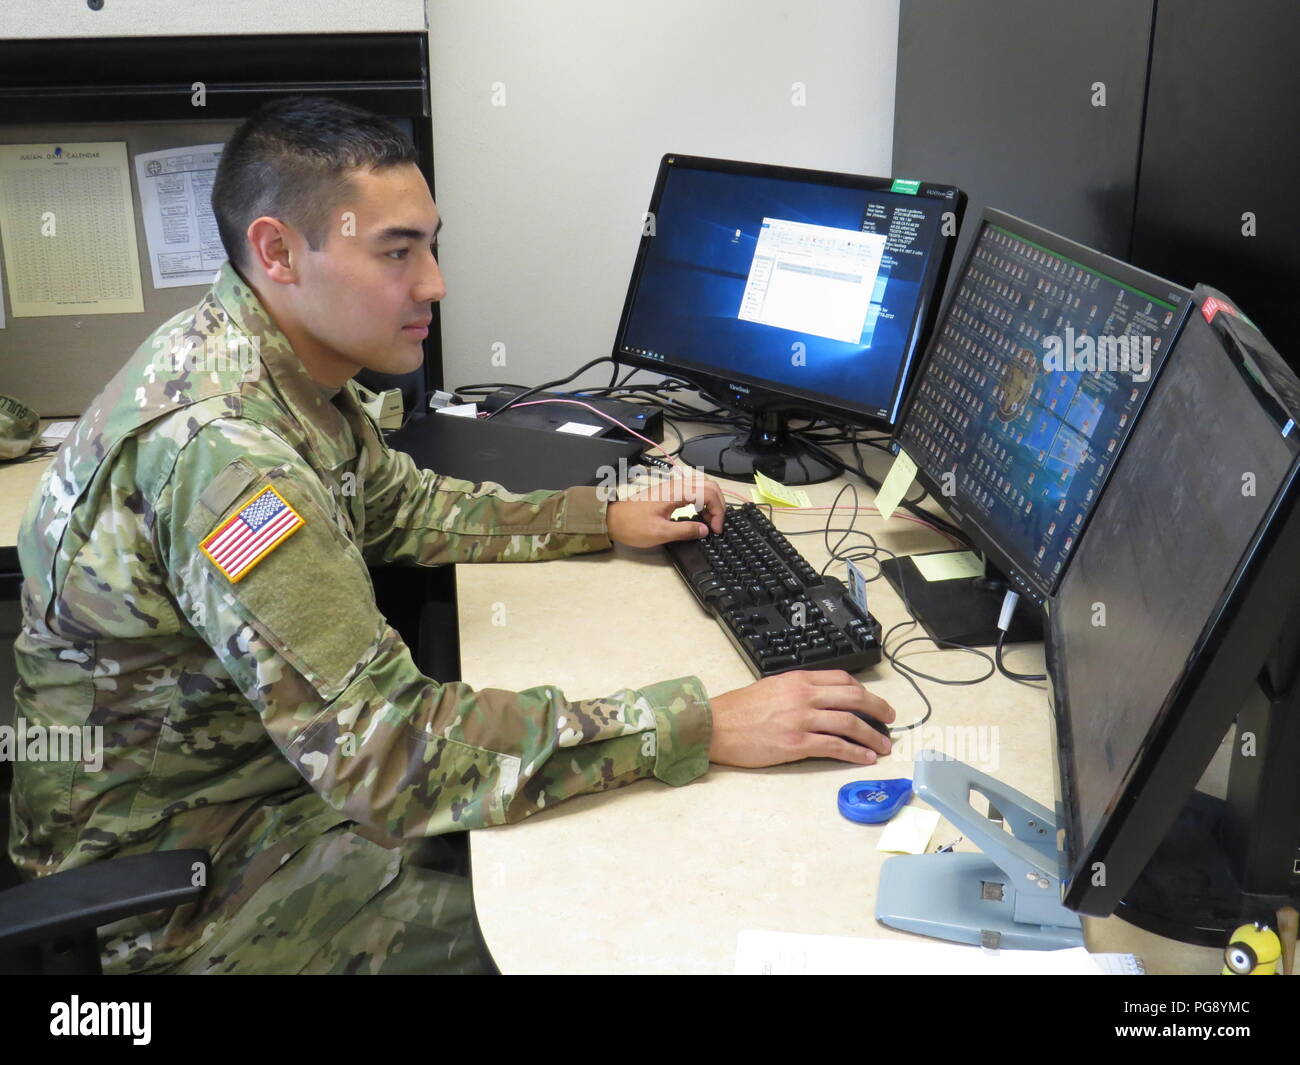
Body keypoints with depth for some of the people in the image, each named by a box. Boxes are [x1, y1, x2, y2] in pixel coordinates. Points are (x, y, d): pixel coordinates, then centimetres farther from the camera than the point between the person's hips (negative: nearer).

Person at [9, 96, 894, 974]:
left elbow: (403, 507, 14)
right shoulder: (219, 447, -33)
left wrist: (602, 519, 4)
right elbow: (389, 754, -36)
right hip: (175, 883, -8)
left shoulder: (286, 366, -4)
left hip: (300, 761, 8)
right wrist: (702, 727, -34)